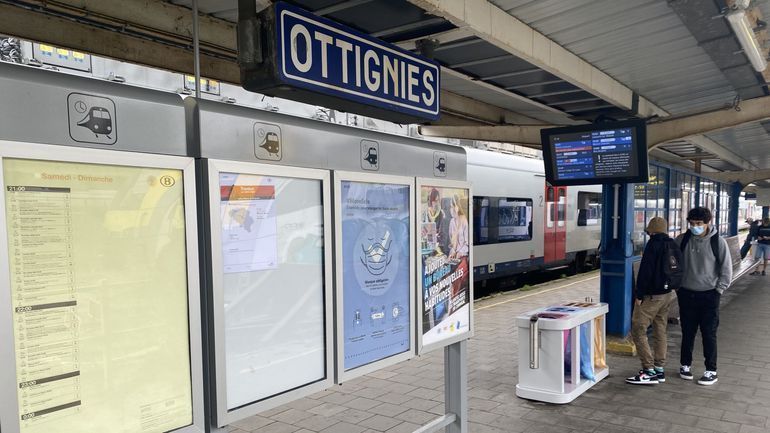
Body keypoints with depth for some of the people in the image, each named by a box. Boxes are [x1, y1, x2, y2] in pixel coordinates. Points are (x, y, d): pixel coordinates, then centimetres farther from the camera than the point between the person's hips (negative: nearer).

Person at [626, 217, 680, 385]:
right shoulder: (673, 245, 10)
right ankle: (659, 370, 20)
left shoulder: (654, 244, -14)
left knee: (638, 330, -4)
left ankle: (649, 372, -6)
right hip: (668, 294, 9)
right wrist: (671, 289, 19)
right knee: (660, 332, 14)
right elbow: (678, 271, 15)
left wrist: (639, 294, -13)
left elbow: (645, 271, -18)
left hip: (651, 295, -8)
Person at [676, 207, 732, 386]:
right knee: (688, 332, 11)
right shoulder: (682, 240, -2)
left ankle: (711, 371, 14)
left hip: (709, 295, -2)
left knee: (709, 334, 3)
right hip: (686, 294, 2)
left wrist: (719, 290, -5)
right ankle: (685, 365, 25)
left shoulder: (718, 242, -8)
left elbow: (726, 269, -3)